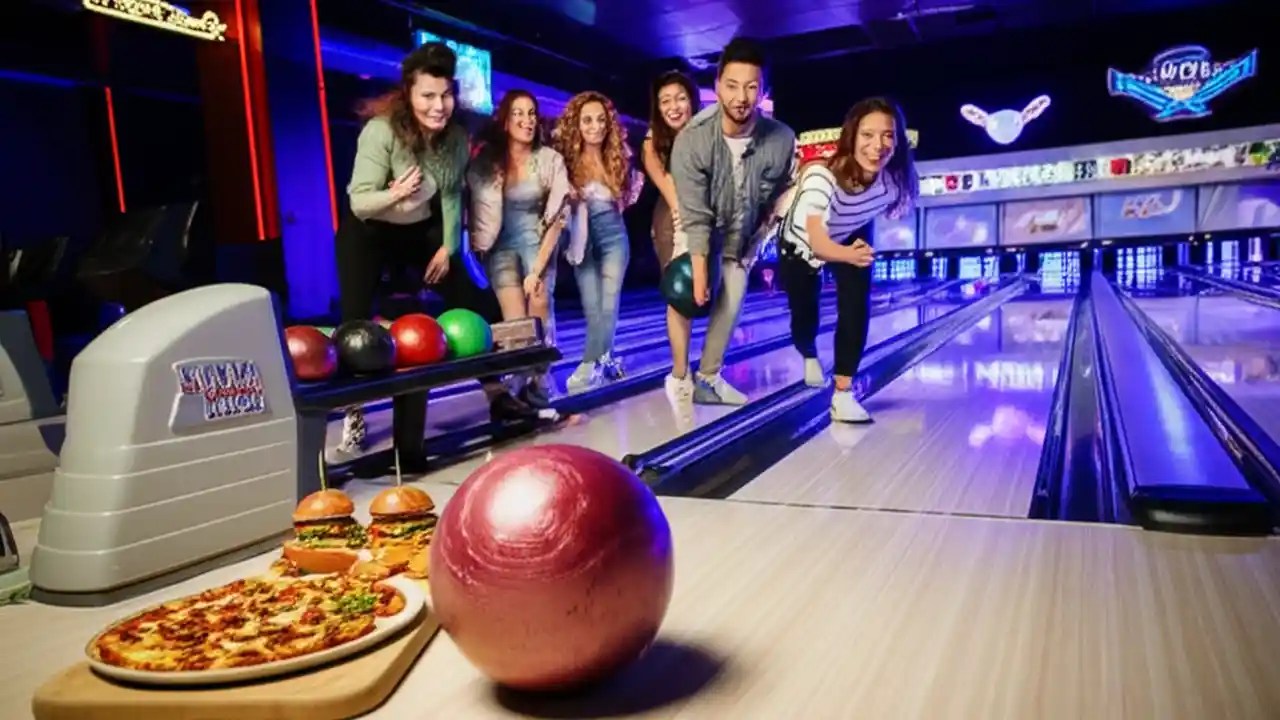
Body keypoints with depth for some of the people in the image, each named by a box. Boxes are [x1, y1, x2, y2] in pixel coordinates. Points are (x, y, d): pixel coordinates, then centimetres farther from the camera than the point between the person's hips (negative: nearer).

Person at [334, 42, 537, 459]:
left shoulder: (456, 136, -13)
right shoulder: (381, 131, -28)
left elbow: (452, 194, 0)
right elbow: (359, 202, -27)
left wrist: (448, 247, -5)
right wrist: (394, 194, -46)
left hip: (422, 231, 4)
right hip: (367, 236, -4)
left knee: (477, 306, 0)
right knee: (356, 327, -9)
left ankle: (497, 396, 14)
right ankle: (354, 417, 9)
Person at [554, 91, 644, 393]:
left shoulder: (617, 157, -1)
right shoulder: (566, 159, -9)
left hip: (612, 235, 1)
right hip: (582, 239, -1)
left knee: (608, 304, -9)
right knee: (592, 308, 2)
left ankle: (589, 366, -7)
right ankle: (605, 361, 17)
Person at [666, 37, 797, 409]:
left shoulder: (781, 140, -27)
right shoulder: (692, 139, -33)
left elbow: (778, 193, -6)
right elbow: (695, 215, -30)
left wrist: (756, 241, -2)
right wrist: (699, 272, -30)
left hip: (740, 234, 3)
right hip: (695, 230, -3)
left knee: (730, 305, 5)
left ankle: (708, 378, 18)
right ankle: (679, 378, 6)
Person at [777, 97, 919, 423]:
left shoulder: (895, 182, -27)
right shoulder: (821, 175, -43)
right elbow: (817, 244, -44)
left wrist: (858, 251, -11)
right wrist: (849, 255, -60)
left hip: (850, 240, 3)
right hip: (799, 245, -2)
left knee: (857, 309, -16)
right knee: (804, 319, 9)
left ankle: (842, 394, -7)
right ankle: (810, 357, 46)